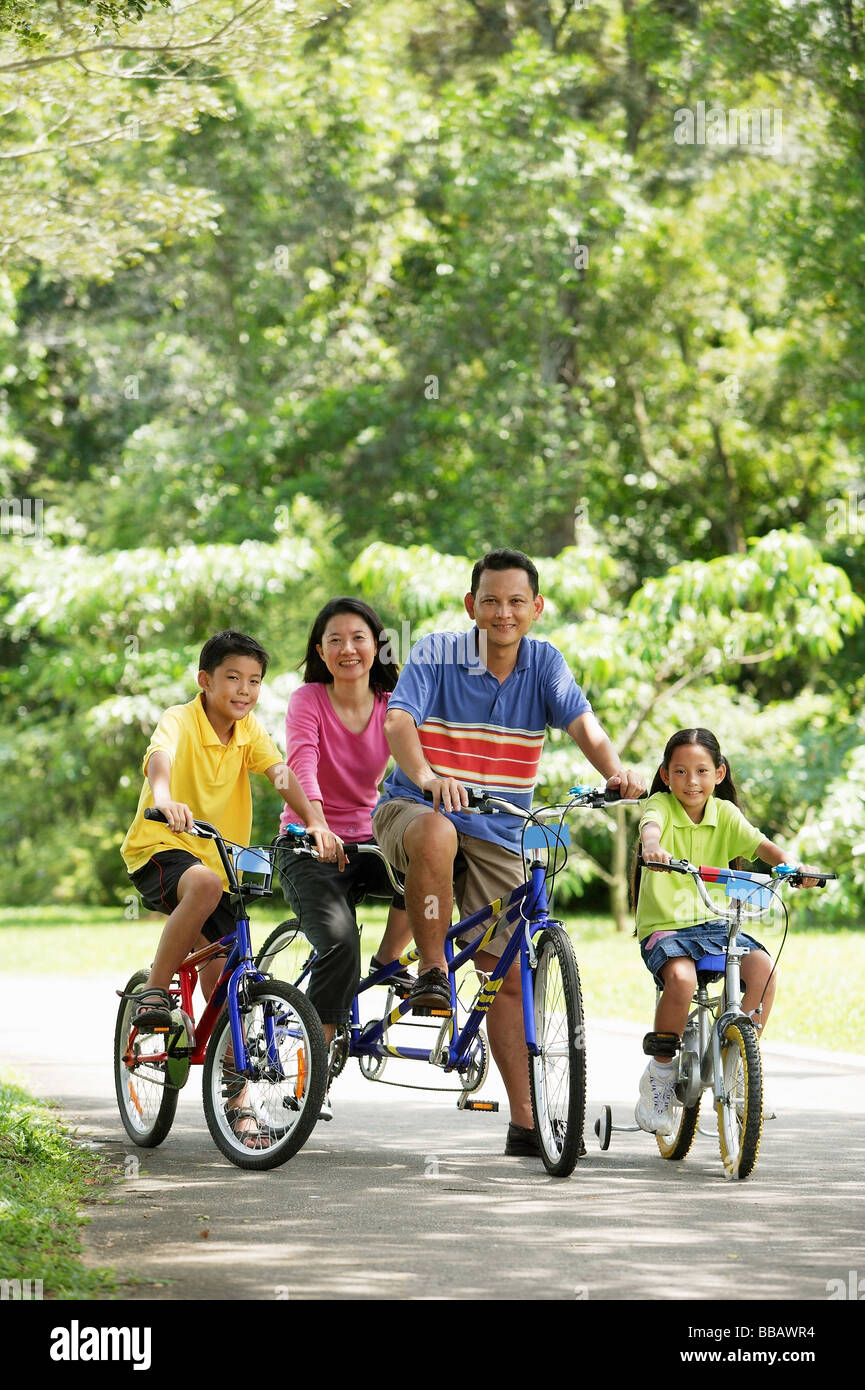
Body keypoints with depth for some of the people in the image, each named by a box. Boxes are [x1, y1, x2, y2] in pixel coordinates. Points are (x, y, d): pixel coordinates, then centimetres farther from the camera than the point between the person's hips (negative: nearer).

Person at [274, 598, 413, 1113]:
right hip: (309, 847, -3)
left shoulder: (392, 706, 0)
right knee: (340, 943, -28)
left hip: (366, 842, 3)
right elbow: (302, 766, -26)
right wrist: (316, 824, -46)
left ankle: (389, 961, -5)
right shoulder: (309, 702, -9)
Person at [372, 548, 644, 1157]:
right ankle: (432, 973, -25)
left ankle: (525, 1120, 4)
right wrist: (428, 777, -45)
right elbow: (399, 722, -24)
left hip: (498, 837, 3)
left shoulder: (544, 662, -1)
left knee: (511, 971, -1)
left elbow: (582, 722, -15)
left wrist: (616, 770, -37)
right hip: (414, 809, -3)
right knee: (437, 832, -40)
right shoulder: (437, 653, -10)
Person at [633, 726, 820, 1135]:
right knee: (681, 977, -34)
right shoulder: (660, 805, -4)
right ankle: (659, 1074, -12)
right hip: (663, 925, -4)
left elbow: (759, 843, -8)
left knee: (763, 966, -23)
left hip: (714, 923, 4)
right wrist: (652, 847, -53)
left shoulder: (724, 813, 6)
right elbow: (650, 826, -28)